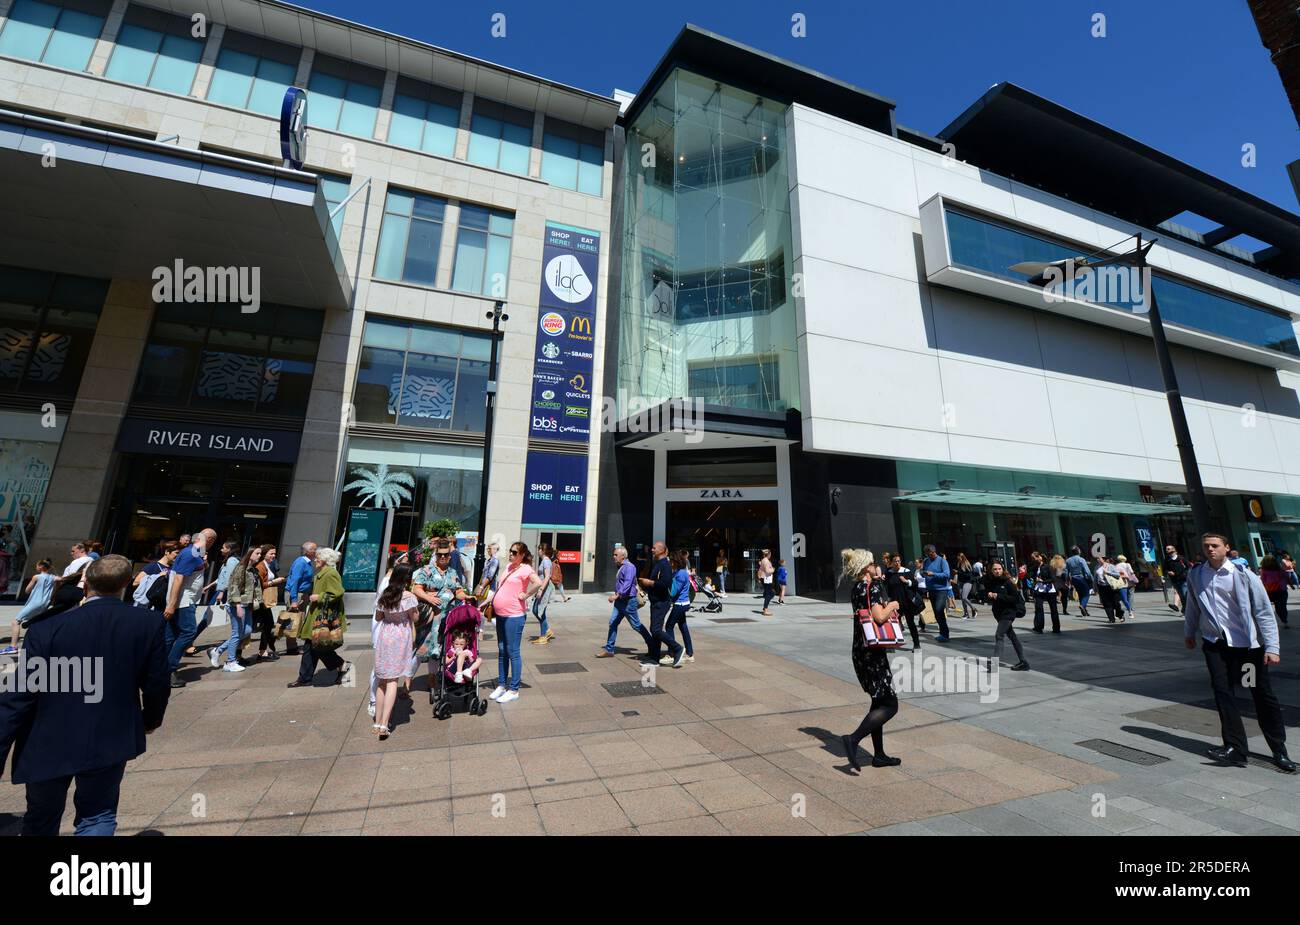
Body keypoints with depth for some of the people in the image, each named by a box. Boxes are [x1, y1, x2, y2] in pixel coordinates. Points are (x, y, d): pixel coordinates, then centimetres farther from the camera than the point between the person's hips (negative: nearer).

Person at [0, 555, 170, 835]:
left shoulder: (47, 627, -15)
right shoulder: (150, 622, -13)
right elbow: (156, 683, -5)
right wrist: (150, 720, 15)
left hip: (49, 744, 0)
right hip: (111, 741, 0)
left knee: (40, 823, 24)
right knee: (97, 819, 17)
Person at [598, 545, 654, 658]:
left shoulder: (629, 567, -18)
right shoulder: (619, 567, 11)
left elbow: (627, 584, -29)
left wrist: (616, 595, -36)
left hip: (628, 601, -9)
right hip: (619, 601, 9)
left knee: (636, 625, 4)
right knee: (613, 623, 4)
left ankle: (652, 645, 21)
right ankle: (609, 650, 11)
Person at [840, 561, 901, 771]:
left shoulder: (857, 587, 11)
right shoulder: (874, 585, -13)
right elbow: (880, 616, -22)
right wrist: (892, 605, -5)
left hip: (860, 650, 9)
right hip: (873, 652, -9)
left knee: (879, 702, 18)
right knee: (890, 704, -2)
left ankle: (879, 755, 25)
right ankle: (853, 739, -10)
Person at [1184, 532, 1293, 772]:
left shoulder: (1244, 575, -9)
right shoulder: (1195, 575, 2)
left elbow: (1264, 611, -8)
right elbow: (1192, 606, 15)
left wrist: (1271, 647, -13)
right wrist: (1189, 632, 23)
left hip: (1247, 643, -2)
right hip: (1215, 643, 2)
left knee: (1263, 695, 7)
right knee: (1222, 691, -3)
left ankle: (1279, 750, 22)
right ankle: (1235, 748, 2)